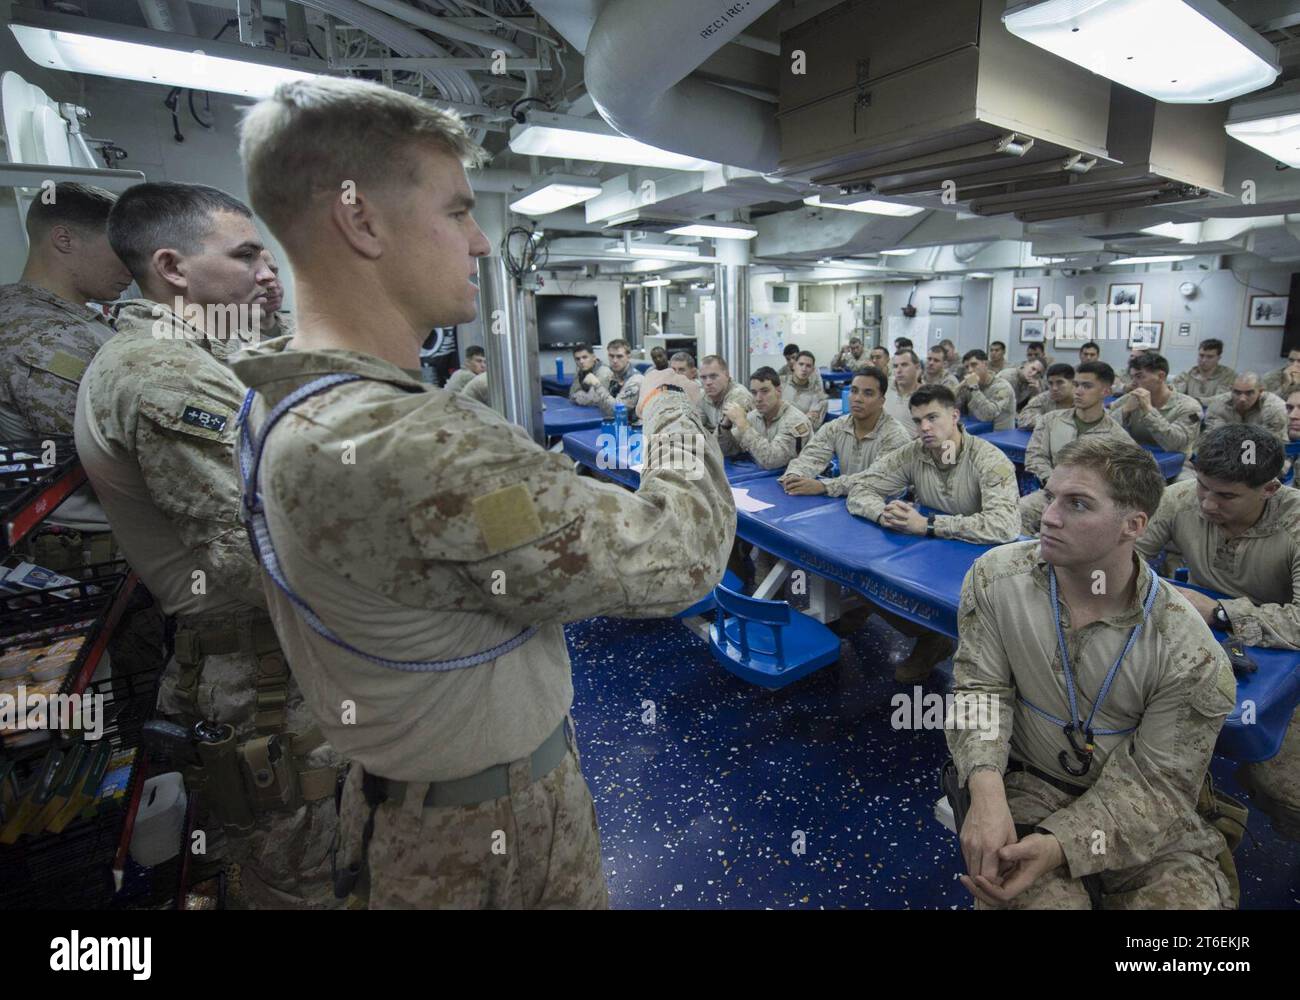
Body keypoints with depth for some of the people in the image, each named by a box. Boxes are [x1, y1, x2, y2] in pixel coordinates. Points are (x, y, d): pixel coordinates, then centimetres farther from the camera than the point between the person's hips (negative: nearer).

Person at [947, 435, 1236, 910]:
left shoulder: (1192, 657, -20)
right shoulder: (995, 576, -16)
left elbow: (1156, 782, -14)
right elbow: (981, 686, -11)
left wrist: (1057, 846, -27)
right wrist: (986, 786, -28)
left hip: (1147, 816, 1)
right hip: (1028, 784, 0)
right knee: (1043, 895, -24)